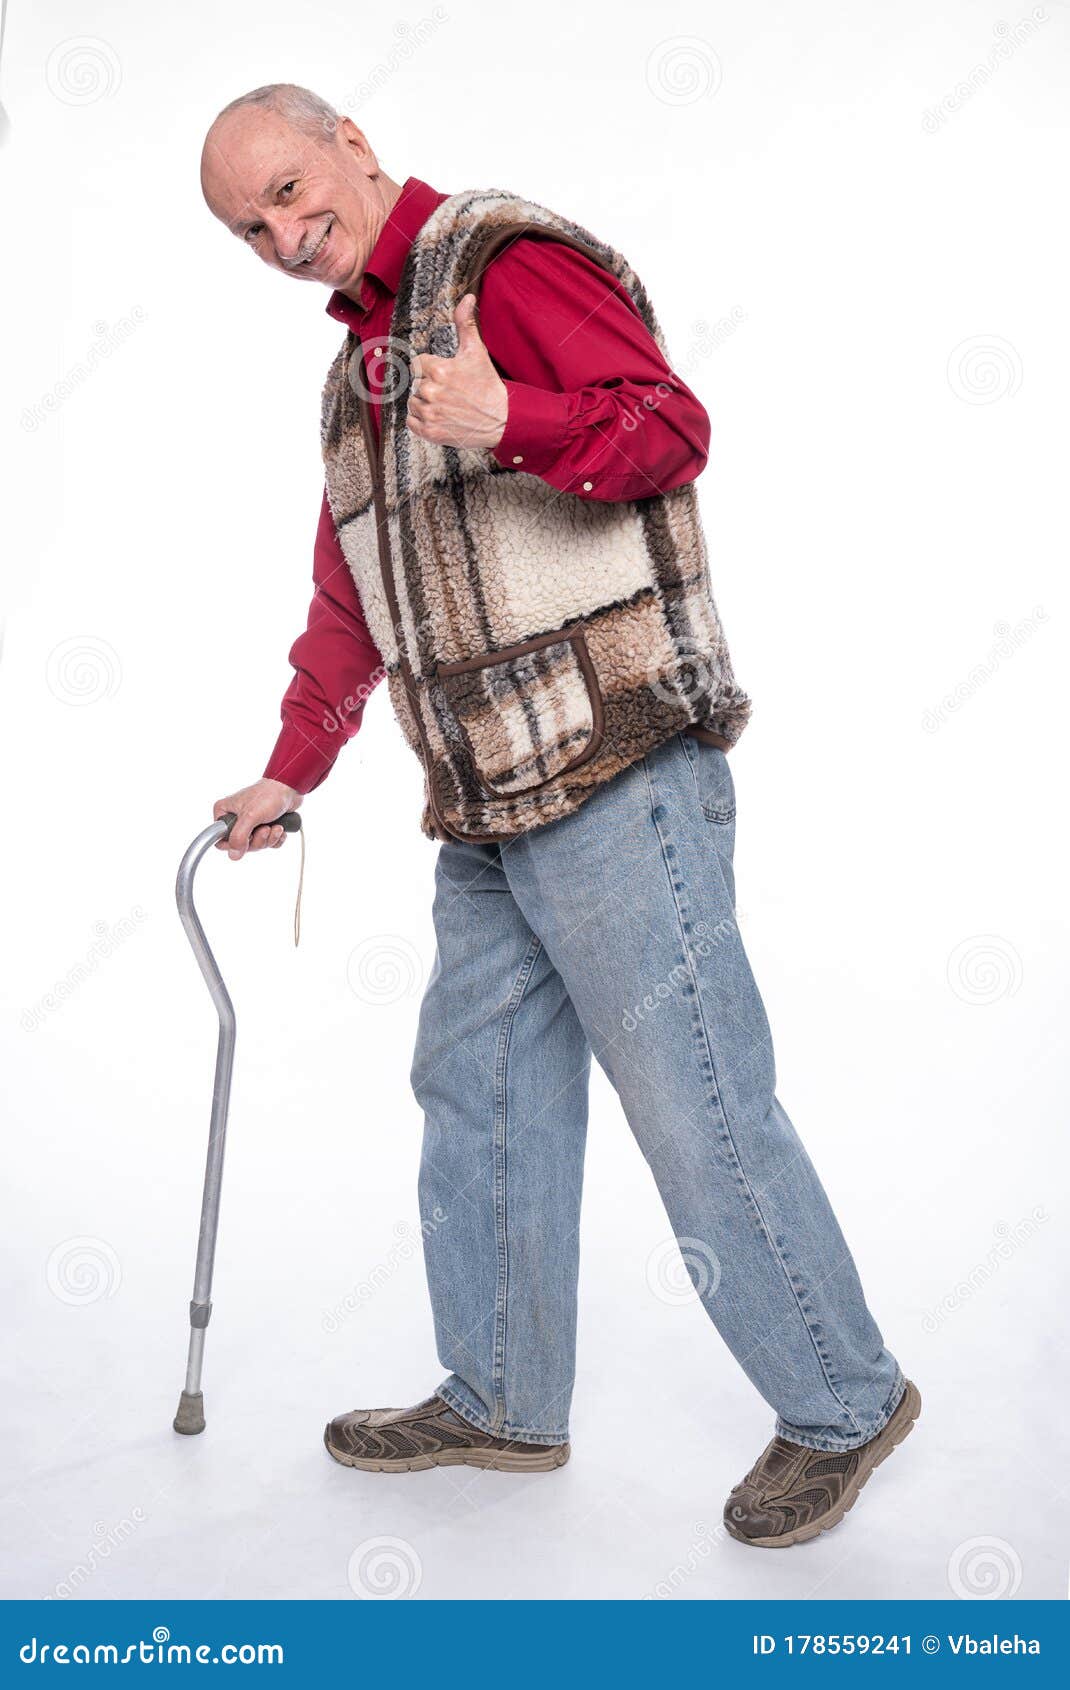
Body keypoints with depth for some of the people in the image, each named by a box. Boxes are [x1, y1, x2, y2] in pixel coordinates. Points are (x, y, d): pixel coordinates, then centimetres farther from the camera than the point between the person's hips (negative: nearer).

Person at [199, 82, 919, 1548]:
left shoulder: (503, 256, -3)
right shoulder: (359, 368, 24)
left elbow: (672, 425, -16)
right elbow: (348, 605, 30)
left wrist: (511, 420, -32)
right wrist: (290, 773, 33)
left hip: (614, 778, -9)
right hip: (486, 814, 9)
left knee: (700, 1107, -4)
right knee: (477, 1094, 13)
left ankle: (843, 1407, 14)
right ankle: (502, 1405, 28)